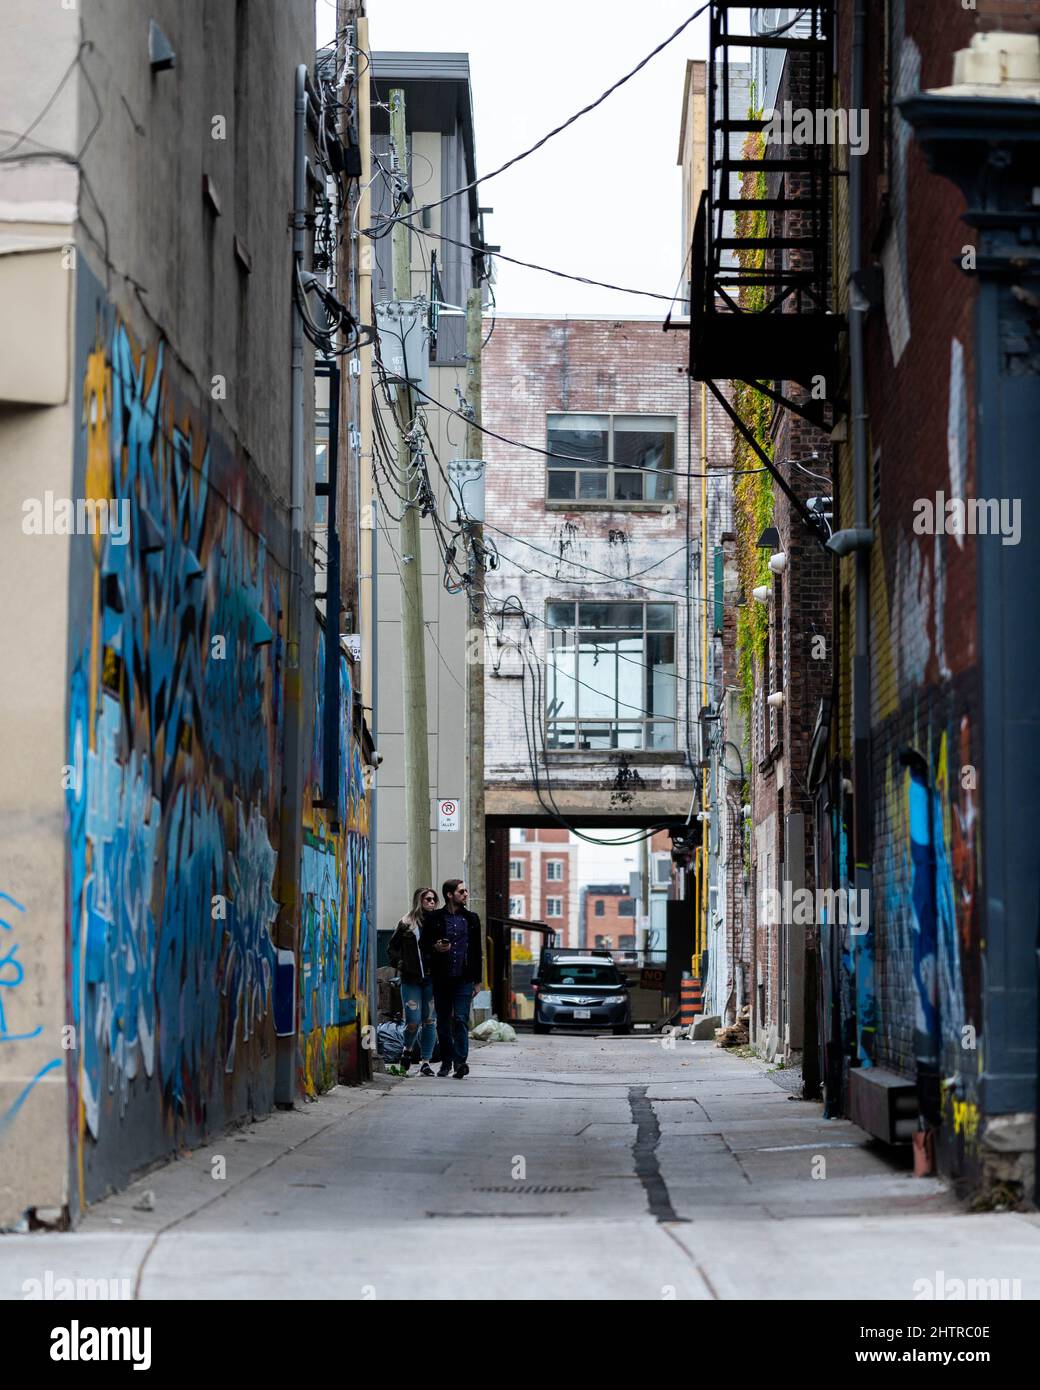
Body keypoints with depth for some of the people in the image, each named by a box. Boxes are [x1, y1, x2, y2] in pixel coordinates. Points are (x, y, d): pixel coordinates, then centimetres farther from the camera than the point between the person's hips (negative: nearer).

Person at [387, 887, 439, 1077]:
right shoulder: (407, 924, 3)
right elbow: (392, 949, 11)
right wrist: (399, 964, 2)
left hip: (431, 978, 1)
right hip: (411, 979, -1)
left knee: (429, 1021, 2)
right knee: (413, 1022, -4)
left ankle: (425, 1062, 8)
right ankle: (407, 1051, 24)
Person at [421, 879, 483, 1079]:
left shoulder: (471, 919, 10)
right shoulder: (434, 919, 3)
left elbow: (477, 951, 13)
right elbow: (424, 946, 8)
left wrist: (477, 980, 8)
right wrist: (435, 948, -15)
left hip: (464, 979, 0)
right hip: (442, 978, 0)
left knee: (461, 1019, -11)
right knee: (443, 1022, 7)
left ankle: (460, 1061, -16)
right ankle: (446, 1062, 17)